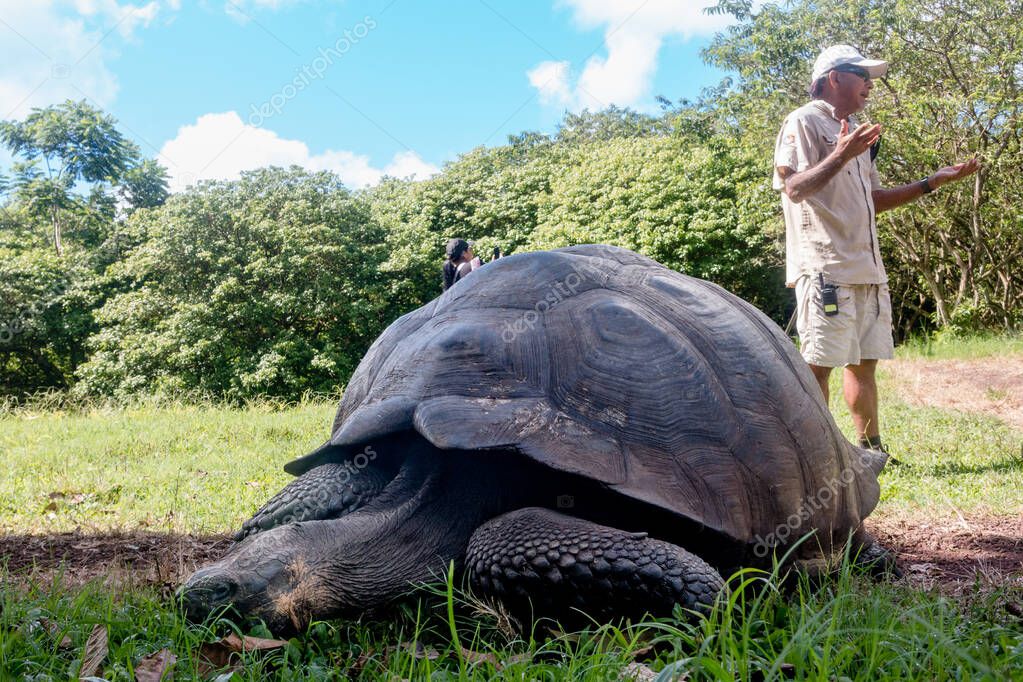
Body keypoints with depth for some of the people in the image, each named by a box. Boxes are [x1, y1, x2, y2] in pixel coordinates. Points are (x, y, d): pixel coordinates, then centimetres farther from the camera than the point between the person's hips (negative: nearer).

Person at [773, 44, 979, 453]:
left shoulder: (854, 132, 25)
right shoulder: (804, 123, -2)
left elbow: (874, 200, 25)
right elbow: (793, 189, -15)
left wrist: (933, 181, 22)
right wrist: (839, 157, -27)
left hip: (866, 267, 9)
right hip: (825, 266, -9)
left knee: (864, 361, 11)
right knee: (819, 363, -9)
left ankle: (871, 450, 19)